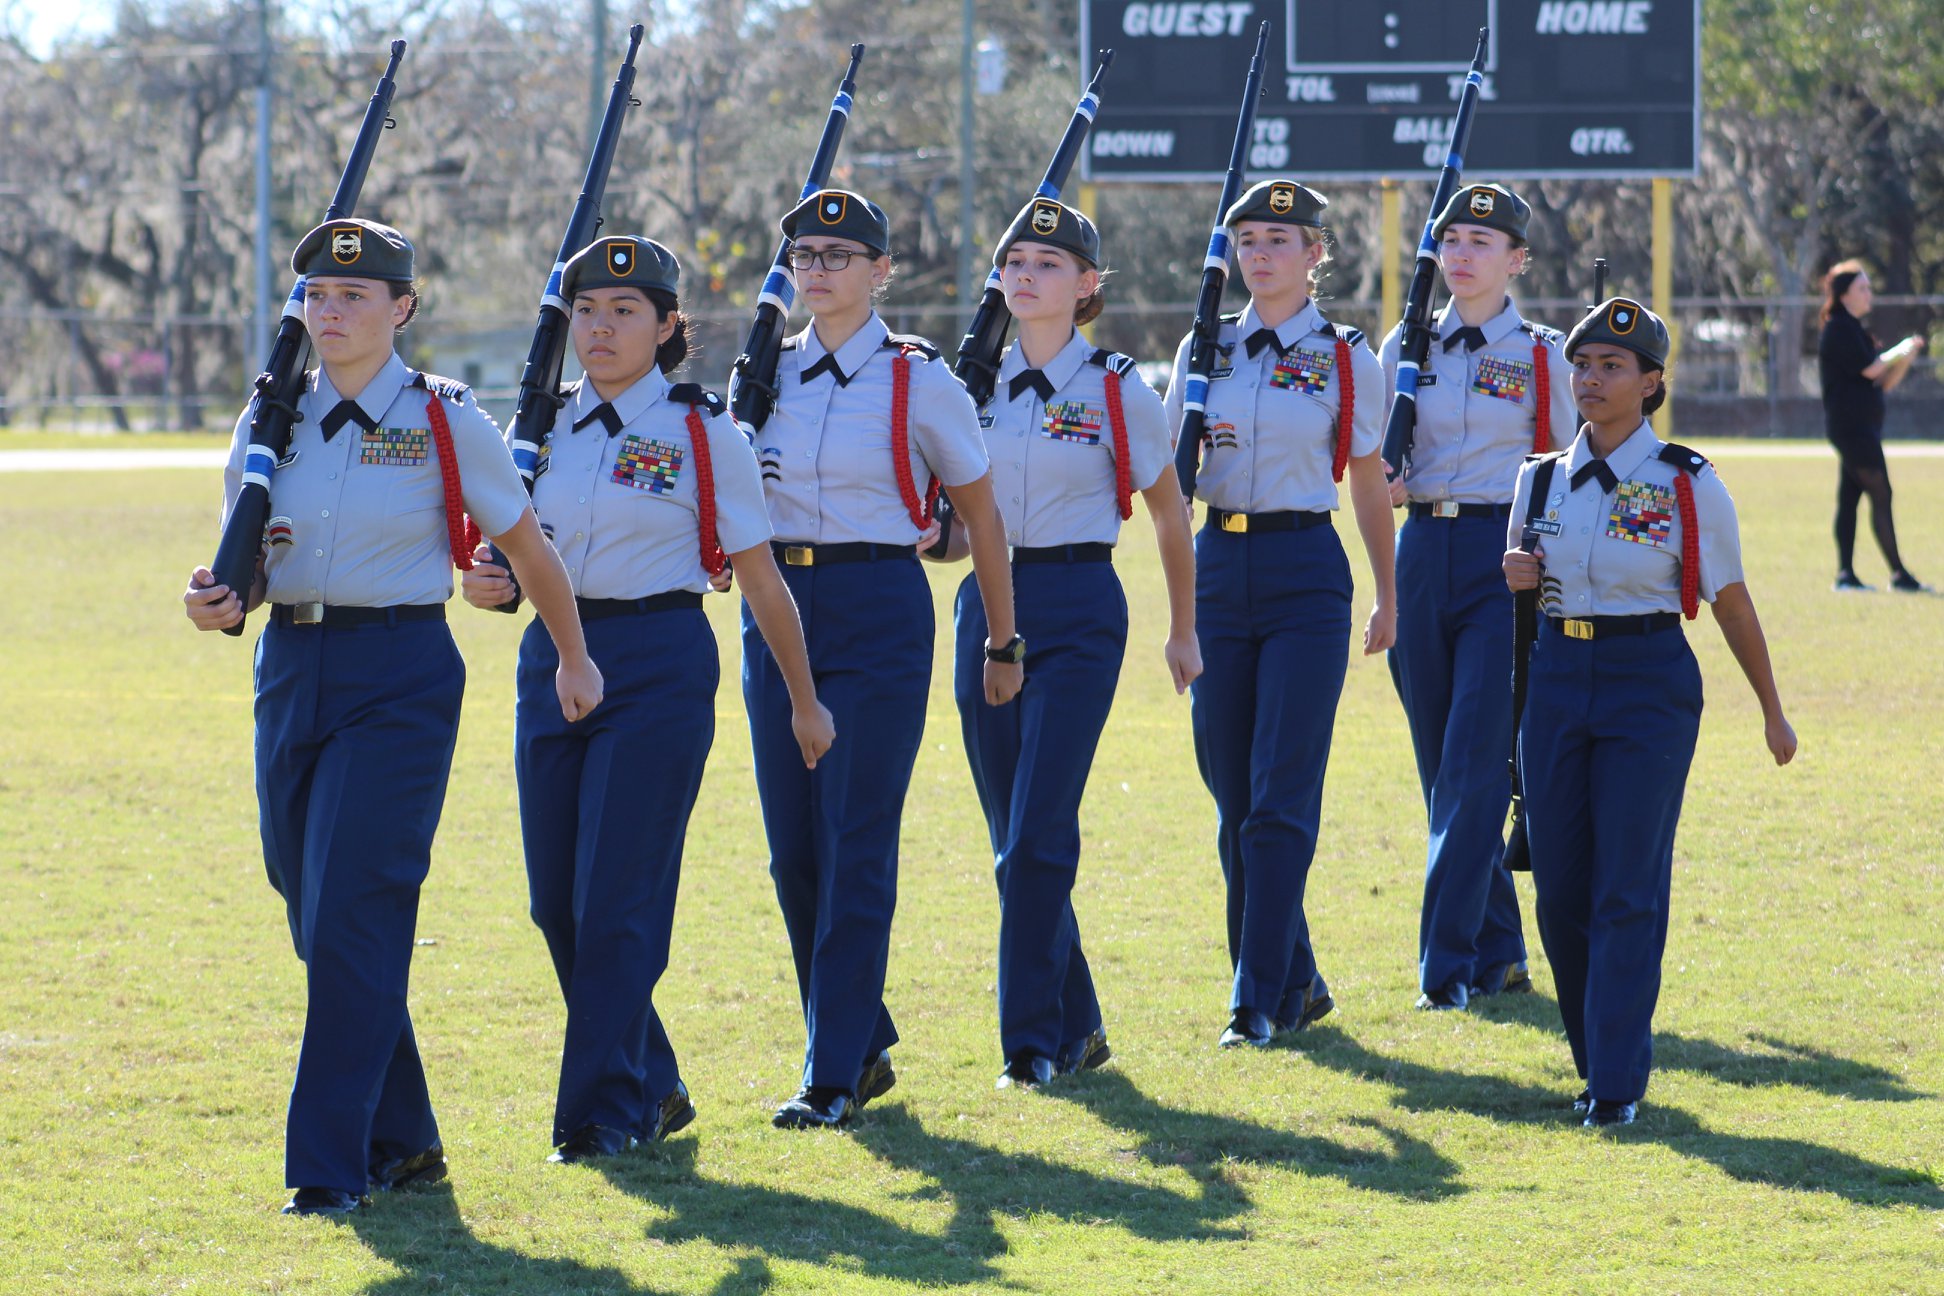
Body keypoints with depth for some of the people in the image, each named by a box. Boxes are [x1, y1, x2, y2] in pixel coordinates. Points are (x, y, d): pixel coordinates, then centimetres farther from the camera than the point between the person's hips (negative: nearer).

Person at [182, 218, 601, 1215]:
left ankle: (331, 1164, -9)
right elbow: (248, 571, 12)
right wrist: (219, 602, -11)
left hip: (400, 680, -5)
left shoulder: (444, 421, -4)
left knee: (353, 916, -12)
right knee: (317, 920, 8)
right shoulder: (271, 422, 8)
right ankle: (402, 1141, 22)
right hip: (293, 672, 5)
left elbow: (527, 546, 7)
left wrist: (574, 659, 15)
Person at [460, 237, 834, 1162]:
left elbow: (761, 581, 1)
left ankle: (603, 1112, 0)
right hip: (553, 659, 5)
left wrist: (804, 700, 5)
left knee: (617, 896, -8)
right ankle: (653, 1087, 21)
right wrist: (488, 583, -5)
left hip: (660, 666, -5)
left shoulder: (704, 434, -3)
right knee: (555, 901, 5)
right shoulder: (544, 428, 10)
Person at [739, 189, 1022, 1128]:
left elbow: (980, 517, 4)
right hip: (778, 606, 5)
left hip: (879, 614, -5)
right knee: (794, 850, 6)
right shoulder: (768, 374, 8)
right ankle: (864, 1042, 21)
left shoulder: (920, 381, -4)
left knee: (856, 848, -7)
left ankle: (834, 1077, -4)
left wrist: (1005, 643, 7)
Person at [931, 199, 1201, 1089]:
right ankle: (1076, 1024, 19)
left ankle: (1034, 1040, -7)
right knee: (1014, 837, 6)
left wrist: (1182, 633, 13)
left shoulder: (1118, 393, -2)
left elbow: (1170, 520, 8)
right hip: (988, 605, 5)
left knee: (1037, 833, -12)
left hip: (1077, 612, -5)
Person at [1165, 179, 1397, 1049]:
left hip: (1305, 570, -4)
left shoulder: (1346, 360, 1)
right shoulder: (1205, 351, 9)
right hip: (1220, 565, 4)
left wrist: (1388, 594, 15)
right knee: (1234, 795, 6)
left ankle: (1260, 1000, -7)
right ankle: (1296, 981, 19)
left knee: (1280, 796, -9)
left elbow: (1368, 480, 10)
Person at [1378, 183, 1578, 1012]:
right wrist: (1386, 483, -8)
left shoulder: (1542, 355, 2)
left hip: (1508, 558, -4)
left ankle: (1450, 961, -14)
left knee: (1475, 763, -13)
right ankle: (1500, 951, 17)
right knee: (1442, 766, 6)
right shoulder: (1406, 347, 10)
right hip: (1425, 551, 4)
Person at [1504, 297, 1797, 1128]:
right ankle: (1598, 1058, 20)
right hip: (1559, 677, 4)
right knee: (1561, 886, 4)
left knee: (1628, 886, -8)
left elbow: (1731, 603, 2)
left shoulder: (1687, 484, -4)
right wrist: (1515, 569, -3)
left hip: (1651, 684, -4)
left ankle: (1617, 1083, -6)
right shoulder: (1541, 480, 7)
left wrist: (1772, 713, 7)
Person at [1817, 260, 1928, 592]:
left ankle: (1845, 574, 5)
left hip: (1861, 425, 10)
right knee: (1880, 495, -11)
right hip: (1851, 424, -10)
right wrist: (1900, 351, 2)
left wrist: (1906, 357, 3)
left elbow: (1885, 383, 19)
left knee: (1849, 498, 6)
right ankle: (1898, 574, -12)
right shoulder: (1839, 329, -8)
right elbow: (1869, 369, -15)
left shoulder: (1854, 330, 21)